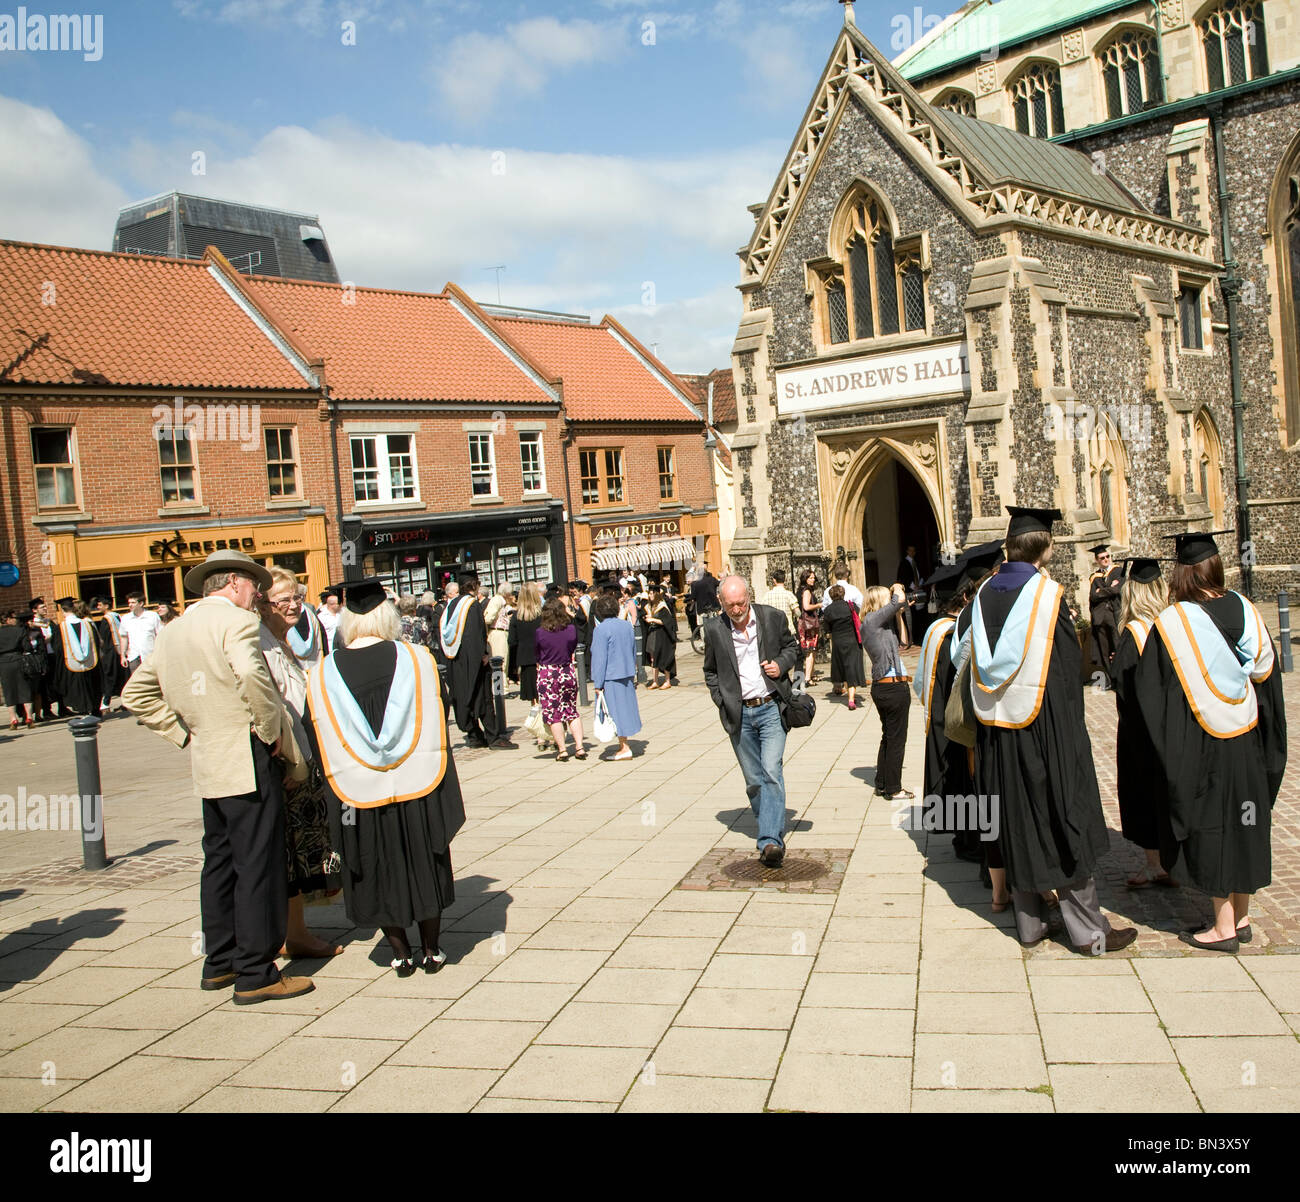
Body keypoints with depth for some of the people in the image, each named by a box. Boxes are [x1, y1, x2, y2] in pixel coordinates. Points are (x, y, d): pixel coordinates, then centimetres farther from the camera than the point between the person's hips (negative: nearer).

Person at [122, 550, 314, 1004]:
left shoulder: (171, 631, 15)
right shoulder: (236, 620, -11)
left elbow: (137, 694, 18)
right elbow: (252, 676, -30)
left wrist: (184, 732, 14)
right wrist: (272, 731, -16)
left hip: (207, 764, 9)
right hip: (249, 762, -9)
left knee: (219, 862, 17)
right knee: (258, 867, -3)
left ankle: (219, 963, 26)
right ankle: (255, 974, 2)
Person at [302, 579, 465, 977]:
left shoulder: (321, 676, -5)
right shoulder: (417, 659, -7)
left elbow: (318, 746, 0)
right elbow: (438, 718, -2)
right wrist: (422, 762, 8)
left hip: (359, 792, 0)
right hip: (418, 785, 0)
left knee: (381, 873, 14)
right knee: (424, 867, 15)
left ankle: (401, 954, 21)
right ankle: (431, 951, 22)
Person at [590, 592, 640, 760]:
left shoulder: (601, 630, -14)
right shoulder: (627, 626, 7)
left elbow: (599, 658, -15)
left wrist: (598, 684, -12)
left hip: (610, 678, -7)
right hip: (627, 675, 7)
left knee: (615, 711, 0)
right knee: (625, 708, 14)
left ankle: (624, 748, 0)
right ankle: (623, 746, 21)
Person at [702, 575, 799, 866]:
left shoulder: (772, 618, -3)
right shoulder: (714, 630, -2)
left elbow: (792, 646, 14)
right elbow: (710, 672, 12)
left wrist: (782, 664, -7)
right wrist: (723, 704, 1)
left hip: (771, 709, -2)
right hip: (739, 715, 2)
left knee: (771, 772, -15)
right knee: (754, 781, 9)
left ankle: (770, 841, -16)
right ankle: (774, 830, 27)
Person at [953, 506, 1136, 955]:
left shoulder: (983, 594, 3)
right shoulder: (1048, 594, -12)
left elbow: (964, 657, 7)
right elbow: (1069, 666, -7)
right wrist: (1071, 724, 5)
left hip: (994, 729, 5)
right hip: (1045, 727, -5)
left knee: (1016, 824, 13)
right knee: (1064, 821, 4)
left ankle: (1028, 922, 20)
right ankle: (1087, 930, 11)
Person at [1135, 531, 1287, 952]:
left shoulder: (1169, 625, -16)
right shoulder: (1244, 610, -3)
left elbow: (1151, 692, -11)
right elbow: (1266, 671, 7)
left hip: (1200, 747, -5)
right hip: (1248, 743, 5)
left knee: (1211, 827, 4)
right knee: (1242, 822, 15)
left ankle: (1224, 928, 12)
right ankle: (1241, 917, 26)